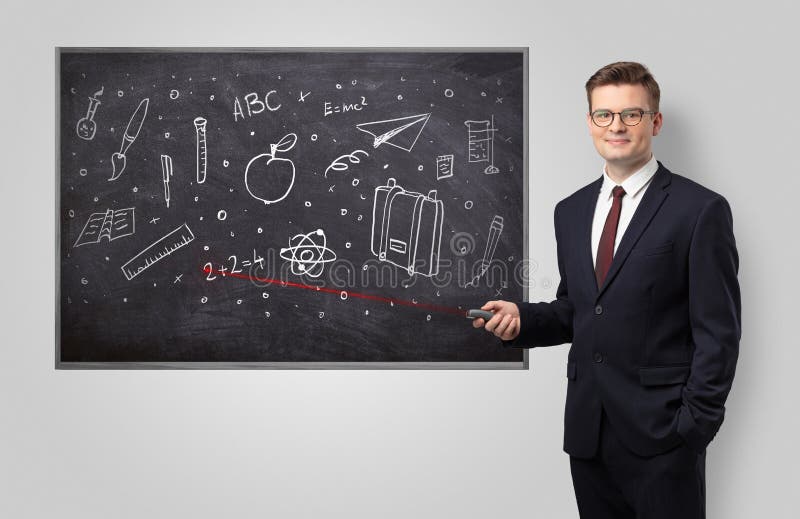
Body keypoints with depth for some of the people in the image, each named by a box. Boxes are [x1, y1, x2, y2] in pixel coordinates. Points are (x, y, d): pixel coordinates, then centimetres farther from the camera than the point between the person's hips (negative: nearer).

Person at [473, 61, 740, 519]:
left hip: (660, 434, -5)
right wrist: (521, 318, -2)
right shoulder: (571, 211, 11)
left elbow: (718, 332, -8)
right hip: (588, 432, 5)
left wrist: (694, 426, -12)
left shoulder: (700, 210, -7)